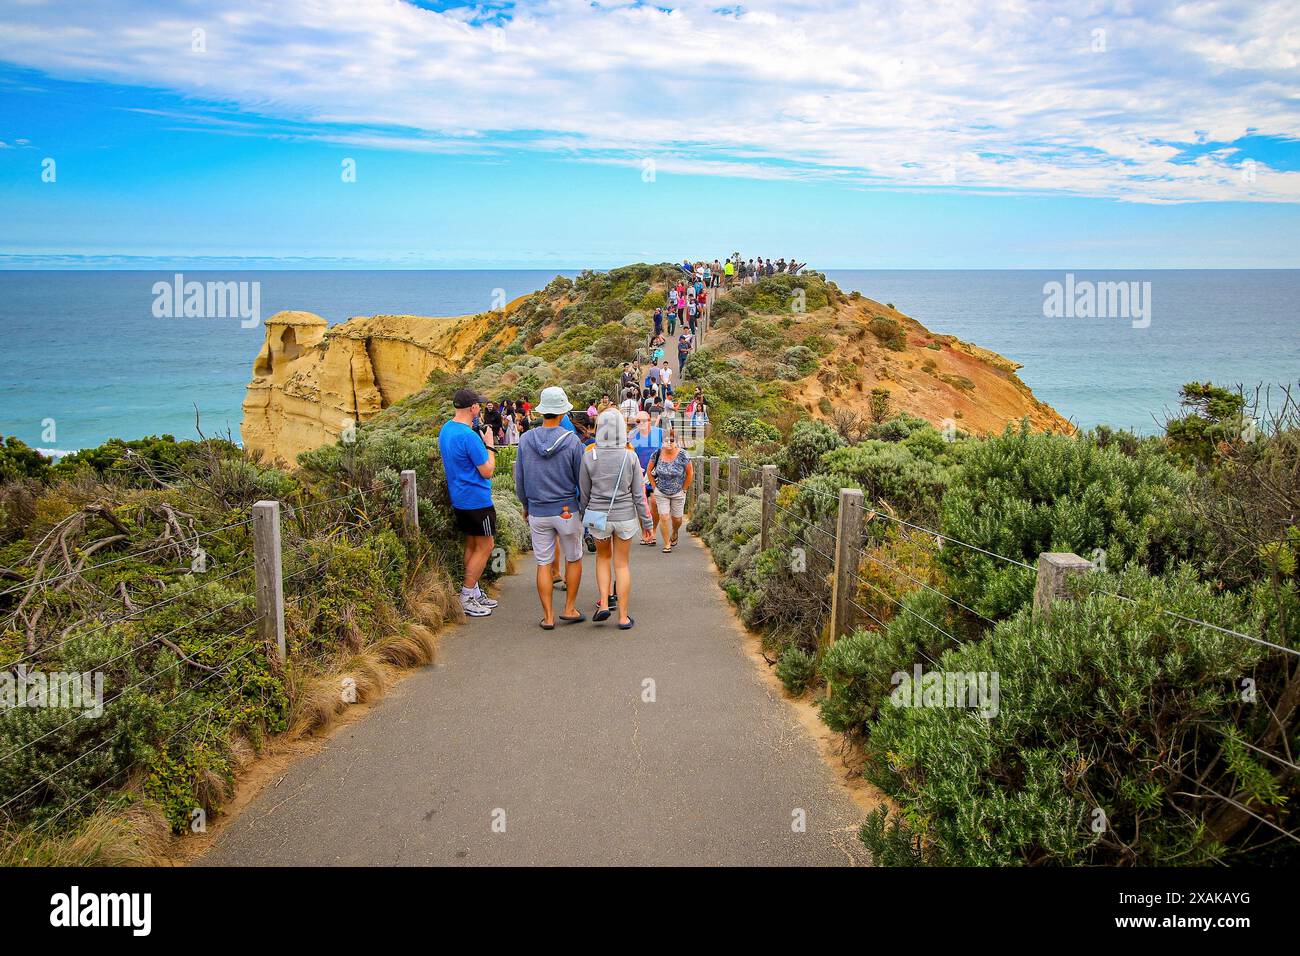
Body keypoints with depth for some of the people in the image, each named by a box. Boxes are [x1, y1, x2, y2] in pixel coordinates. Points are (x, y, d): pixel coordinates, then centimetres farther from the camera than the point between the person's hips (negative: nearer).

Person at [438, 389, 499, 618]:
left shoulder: (445, 429, 6)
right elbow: (487, 471, -18)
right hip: (477, 500, -9)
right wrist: (489, 445, -7)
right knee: (485, 547, -1)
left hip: (459, 499, 9)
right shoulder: (469, 436, -23)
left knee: (472, 545, 16)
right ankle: (467, 598, 2)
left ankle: (474, 593, 23)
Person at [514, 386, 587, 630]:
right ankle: (569, 609, 18)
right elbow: (582, 480, -4)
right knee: (574, 559, 15)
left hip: (537, 512, 2)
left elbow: (519, 480, 5)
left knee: (543, 564, 8)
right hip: (568, 510, -2)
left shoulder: (526, 440, -3)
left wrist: (525, 505, 20)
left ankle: (548, 616, 9)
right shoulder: (572, 441, -11)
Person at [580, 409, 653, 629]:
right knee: (622, 564, 11)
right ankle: (623, 617, 14)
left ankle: (603, 604, 10)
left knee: (603, 556, 24)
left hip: (598, 516, 0)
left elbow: (584, 493, -1)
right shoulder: (630, 457, -8)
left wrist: (583, 516, 14)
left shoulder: (589, 457, -9)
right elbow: (639, 493, -3)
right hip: (625, 516, 0)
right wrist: (646, 520, 6)